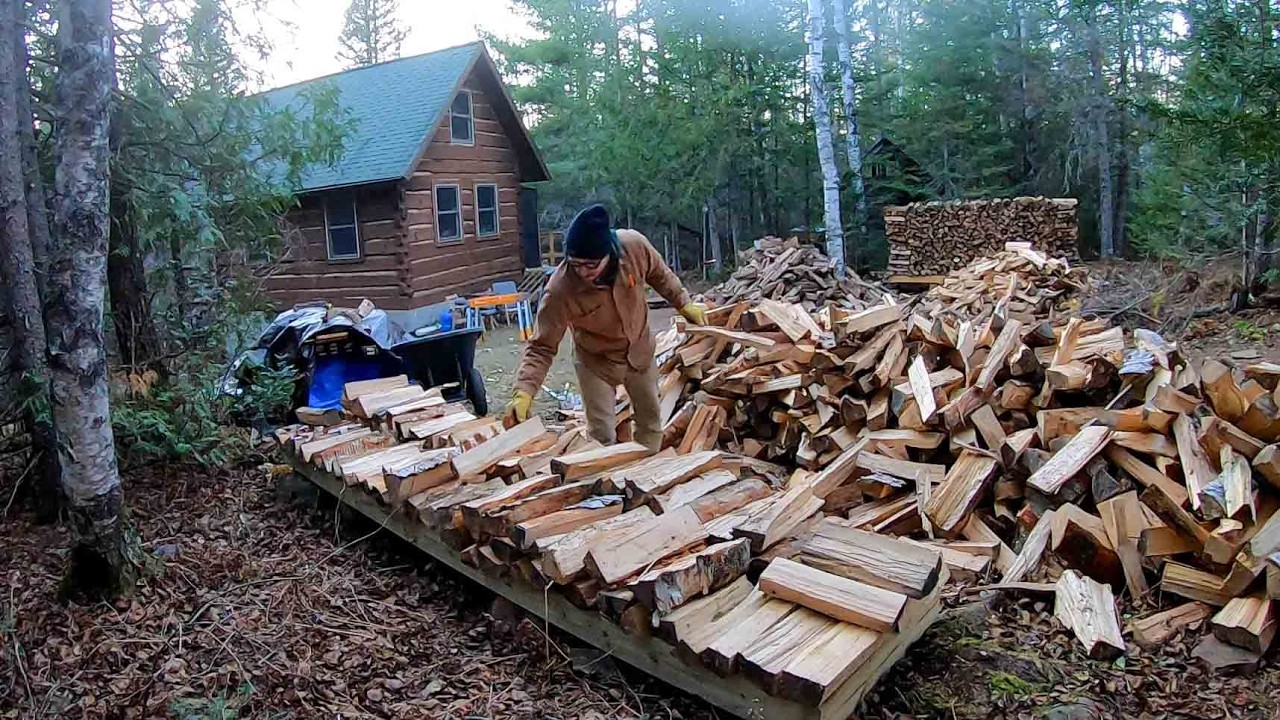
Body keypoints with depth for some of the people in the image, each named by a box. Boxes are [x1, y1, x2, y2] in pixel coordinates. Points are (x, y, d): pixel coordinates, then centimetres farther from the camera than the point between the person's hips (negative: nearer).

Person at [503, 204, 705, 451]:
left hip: (640, 350, 4)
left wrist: (685, 304, 3)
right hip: (596, 362, -3)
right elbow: (542, 347, -28)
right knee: (602, 437, -1)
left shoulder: (635, 245, -29)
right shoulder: (560, 289, -36)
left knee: (651, 419, 19)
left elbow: (660, 275, -5)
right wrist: (523, 392, -39)